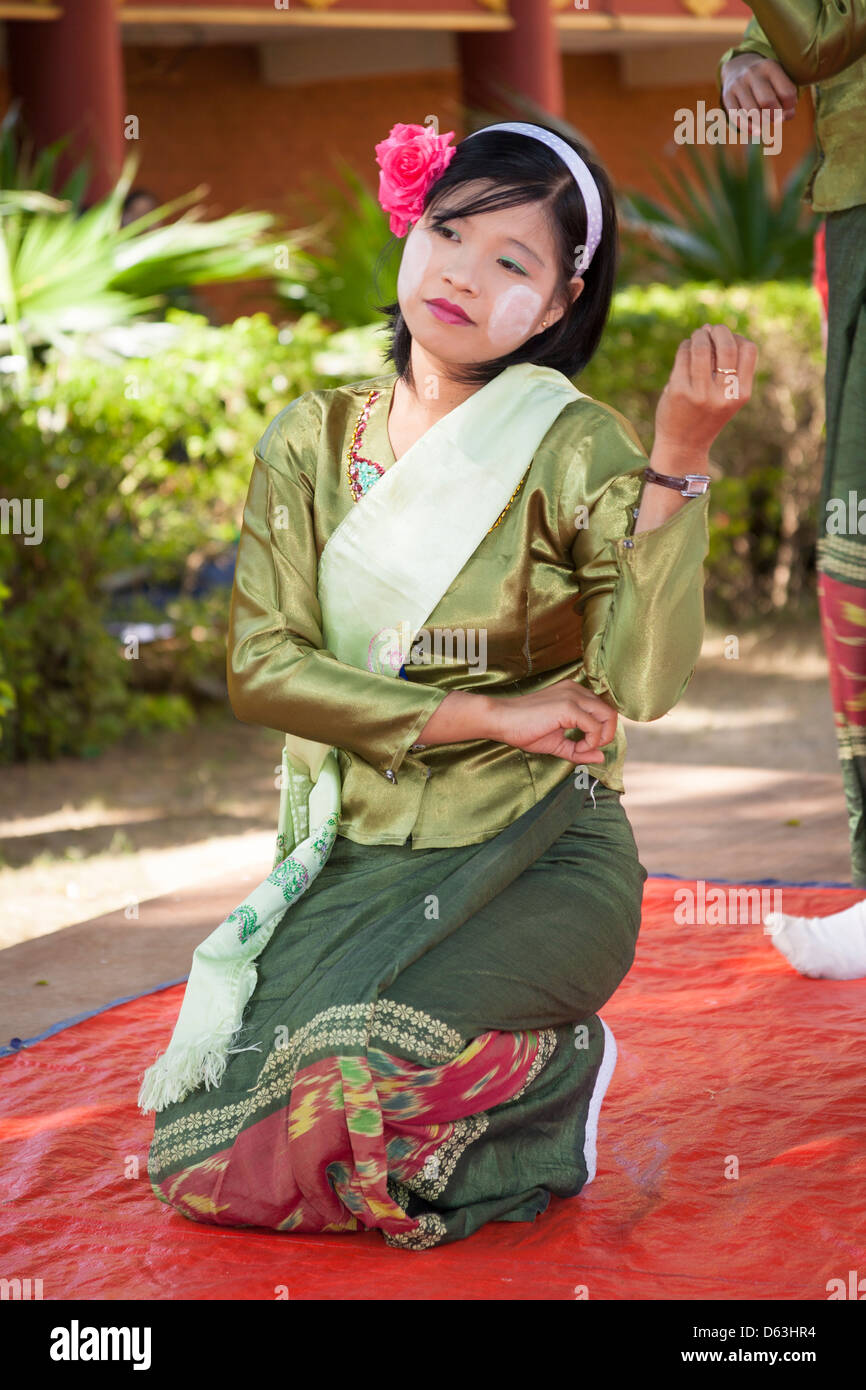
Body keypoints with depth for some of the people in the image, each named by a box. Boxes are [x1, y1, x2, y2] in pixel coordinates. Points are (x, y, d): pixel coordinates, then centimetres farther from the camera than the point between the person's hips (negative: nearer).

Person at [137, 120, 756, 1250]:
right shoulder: (313, 439, 5)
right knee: (206, 1136, -14)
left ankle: (555, 1076, 6)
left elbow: (644, 682, -19)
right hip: (352, 859, 4)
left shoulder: (577, 450, -7)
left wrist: (679, 462, -29)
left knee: (348, 1103, -27)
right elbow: (262, 663, -4)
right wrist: (483, 714, -13)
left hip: (537, 859, -4)